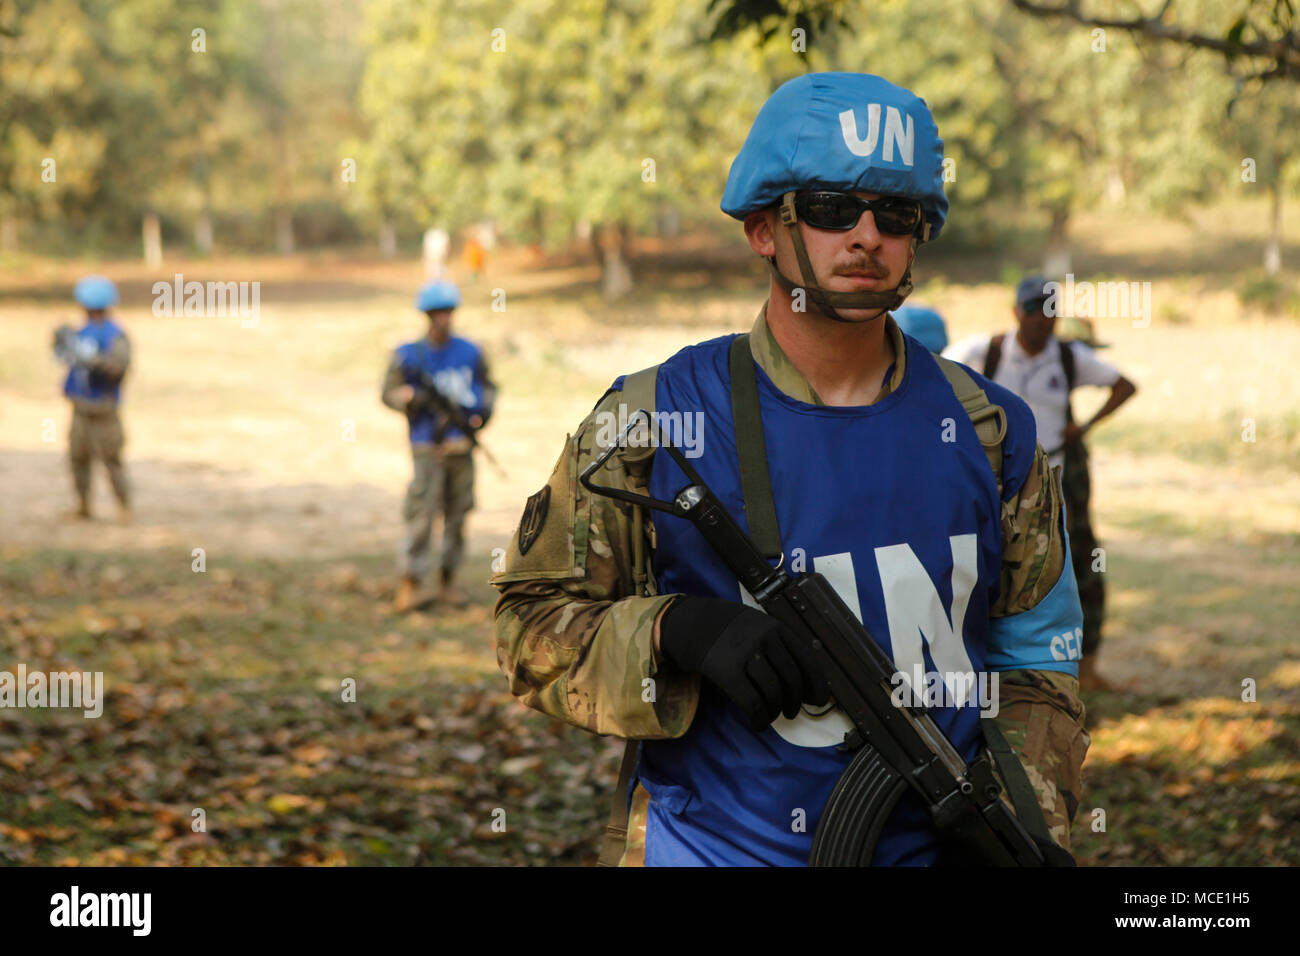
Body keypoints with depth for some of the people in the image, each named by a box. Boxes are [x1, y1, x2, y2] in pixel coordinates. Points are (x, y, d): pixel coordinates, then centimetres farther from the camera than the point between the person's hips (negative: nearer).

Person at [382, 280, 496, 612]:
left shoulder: (470, 353, 7)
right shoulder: (408, 355, -1)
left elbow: (488, 387, 17)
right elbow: (389, 394, 2)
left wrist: (484, 411, -2)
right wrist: (413, 399, -18)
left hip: (463, 447, 3)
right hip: (428, 447, -3)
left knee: (457, 515, 6)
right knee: (421, 514, -9)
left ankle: (448, 582, 16)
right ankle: (409, 585, -5)